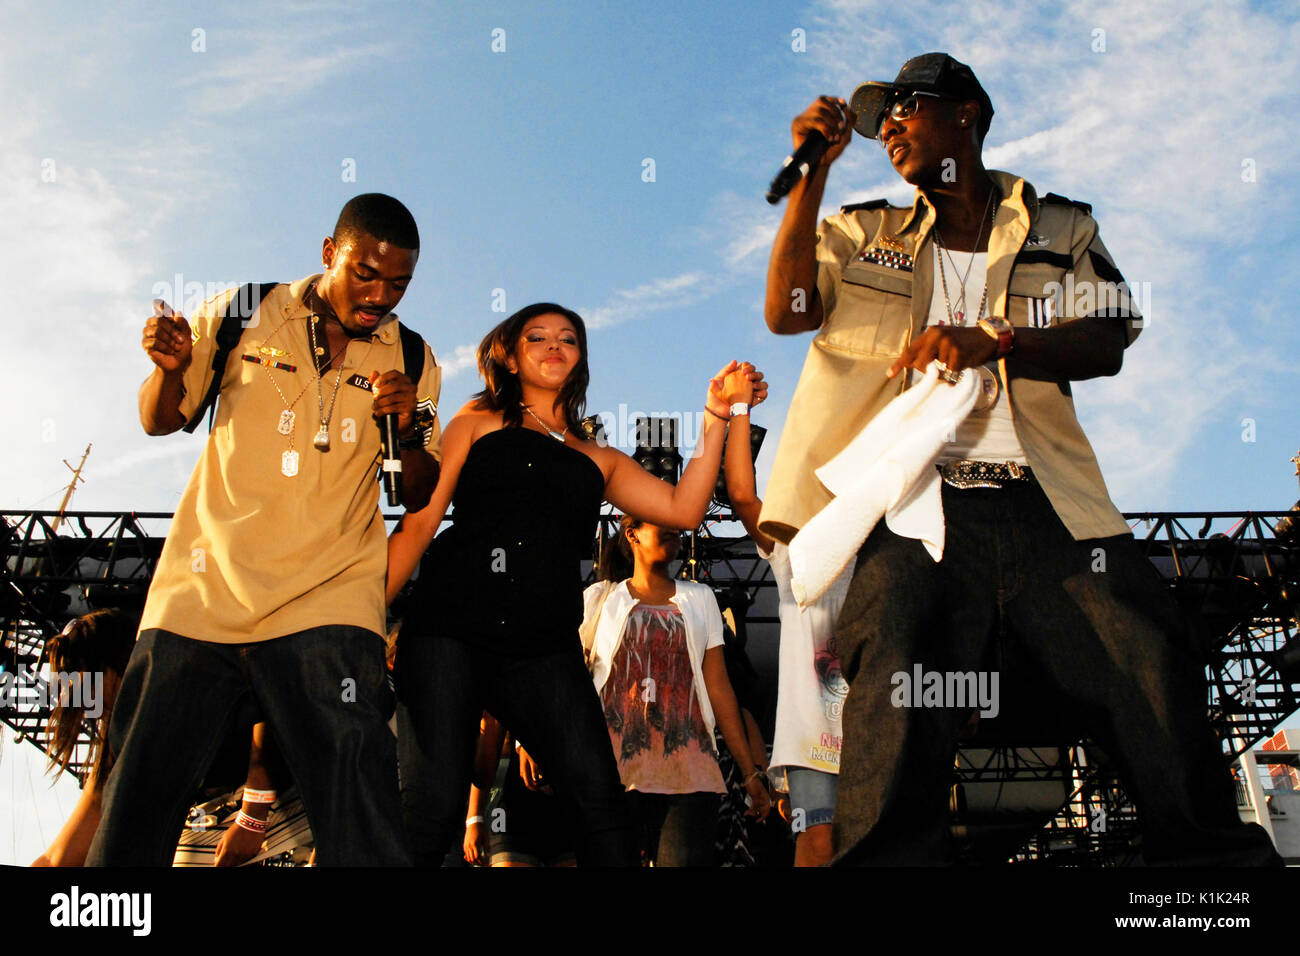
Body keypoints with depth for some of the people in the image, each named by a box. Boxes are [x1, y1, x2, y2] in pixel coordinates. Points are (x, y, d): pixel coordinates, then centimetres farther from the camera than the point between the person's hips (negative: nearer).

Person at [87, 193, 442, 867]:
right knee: (136, 807, 3)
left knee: (362, 827, -13)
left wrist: (413, 429, -8)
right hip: (203, 589, 1)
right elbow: (161, 421, 14)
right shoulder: (242, 316, 5)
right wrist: (170, 368, -8)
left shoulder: (412, 359, 9)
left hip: (326, 601, 0)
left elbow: (421, 498, 12)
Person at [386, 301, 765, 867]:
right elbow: (420, 520, 11)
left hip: (545, 650, 2)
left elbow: (683, 508, 10)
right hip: (451, 631, -2)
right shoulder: (480, 420, 19)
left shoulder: (600, 459, 25)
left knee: (600, 799, -16)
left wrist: (716, 414, 8)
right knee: (431, 810, -14)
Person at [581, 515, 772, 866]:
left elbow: (718, 688, 14)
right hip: (613, 770, -1)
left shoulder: (700, 598, 19)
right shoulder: (599, 599, 14)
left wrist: (750, 772, 8)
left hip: (688, 773, 1)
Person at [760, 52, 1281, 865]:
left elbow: (1107, 342, 5)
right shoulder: (863, 235, 22)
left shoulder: (1062, 228, 19)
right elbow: (788, 311, 5)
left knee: (1156, 674, -7)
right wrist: (813, 172, 3)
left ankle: (1216, 850, 7)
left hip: (1047, 505, 1)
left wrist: (993, 340, -13)